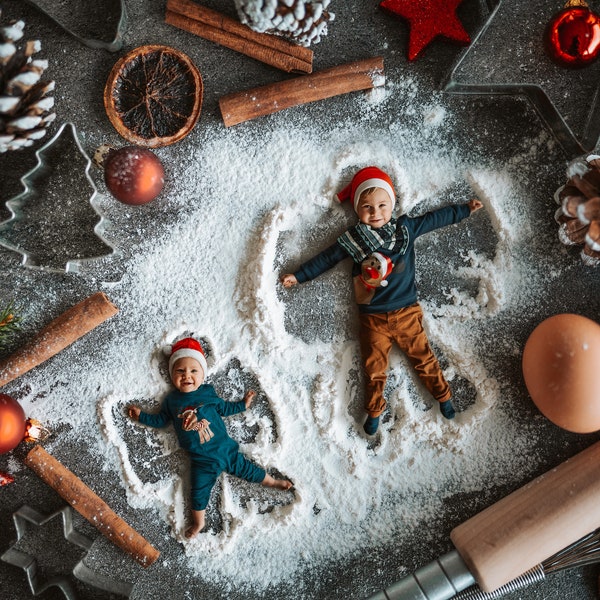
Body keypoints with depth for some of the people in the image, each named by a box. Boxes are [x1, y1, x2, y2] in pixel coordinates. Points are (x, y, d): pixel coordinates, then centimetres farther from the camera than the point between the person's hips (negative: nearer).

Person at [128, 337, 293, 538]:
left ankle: (272, 482, 30)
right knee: (199, 491, 3)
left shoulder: (207, 392, 1)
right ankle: (198, 523, 21)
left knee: (247, 469, 8)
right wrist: (141, 415, 11)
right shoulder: (171, 400, 3)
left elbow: (223, 408, 14)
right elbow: (161, 420, 15)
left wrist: (243, 404, 13)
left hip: (225, 448, 0)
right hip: (202, 461, 0)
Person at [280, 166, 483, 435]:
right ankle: (374, 411, 23)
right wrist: (298, 275, 6)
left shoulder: (406, 227, 0)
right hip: (373, 318, 0)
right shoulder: (352, 239, -3)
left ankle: (443, 396, 26)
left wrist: (465, 209, 15)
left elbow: (435, 218, 9)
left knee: (423, 356, 8)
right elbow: (325, 258, 4)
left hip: (406, 312, 0)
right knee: (373, 366, 8)